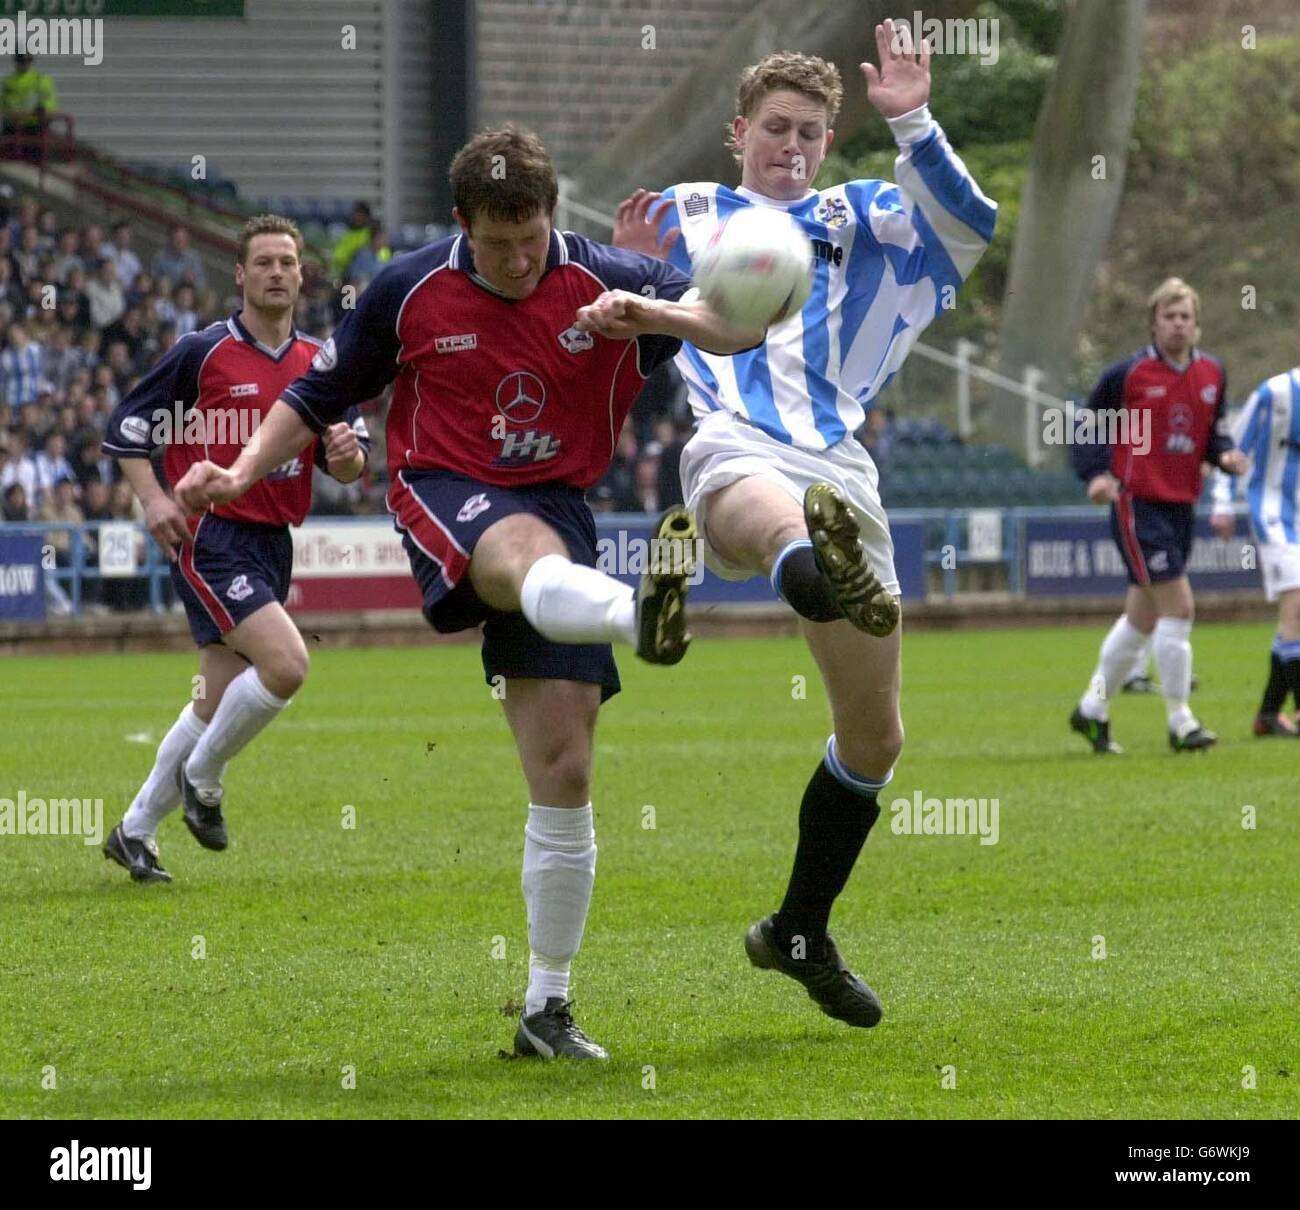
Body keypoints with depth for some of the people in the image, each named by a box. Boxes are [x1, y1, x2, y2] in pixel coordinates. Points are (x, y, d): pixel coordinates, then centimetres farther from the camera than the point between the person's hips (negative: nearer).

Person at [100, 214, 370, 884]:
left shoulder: (319, 363, 9)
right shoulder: (202, 352, -6)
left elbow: (349, 464, 12)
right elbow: (125, 427, -1)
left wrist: (346, 453, -12)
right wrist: (153, 500, -14)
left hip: (273, 546, 6)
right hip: (211, 539, -6)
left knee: (217, 704, 9)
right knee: (286, 663, -22)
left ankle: (135, 832, 21)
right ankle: (201, 777, 0)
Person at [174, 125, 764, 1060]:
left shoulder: (605, 283, -4)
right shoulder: (409, 292, -2)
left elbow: (744, 326, -14)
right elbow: (321, 394, 12)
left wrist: (653, 315, -32)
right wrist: (242, 473, 0)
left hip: (559, 502, 2)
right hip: (446, 497, -2)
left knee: (565, 773, -3)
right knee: (530, 554, -41)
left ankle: (548, 1008, 8)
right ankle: (640, 617, -78)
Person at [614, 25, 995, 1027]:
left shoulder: (858, 220, 24)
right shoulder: (686, 213, 22)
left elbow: (968, 225, 7)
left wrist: (914, 125, -6)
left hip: (840, 473, 4)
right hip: (734, 451, -4)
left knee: (876, 738, 8)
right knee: (770, 511, -46)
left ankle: (802, 934, 26)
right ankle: (818, 574, -85)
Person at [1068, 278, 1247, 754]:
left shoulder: (1213, 374, 8)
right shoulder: (1128, 374, -8)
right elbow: (1086, 424, -1)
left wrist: (1225, 455, -3)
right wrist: (1096, 473, -16)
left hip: (1182, 505, 7)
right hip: (1137, 501, -7)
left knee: (1142, 616, 14)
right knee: (1178, 605, -14)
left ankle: (1092, 709, 29)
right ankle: (1180, 721, -5)